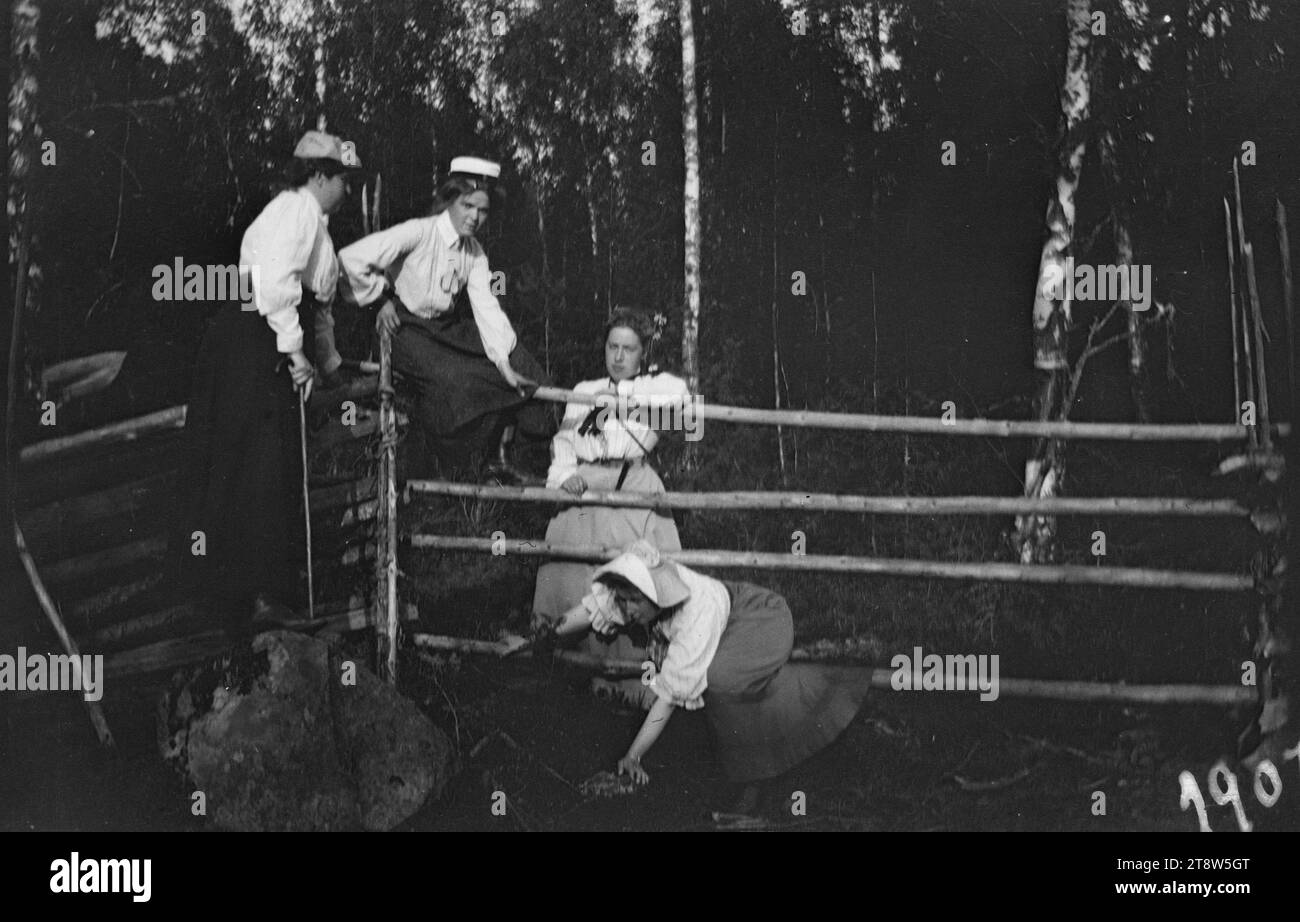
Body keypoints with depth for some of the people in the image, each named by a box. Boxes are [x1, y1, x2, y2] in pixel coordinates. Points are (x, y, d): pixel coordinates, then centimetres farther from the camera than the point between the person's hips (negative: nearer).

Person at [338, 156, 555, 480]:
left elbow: (486, 306, -8)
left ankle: (500, 456, 5)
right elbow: (351, 259, -27)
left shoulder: (475, 253, 1)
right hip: (407, 329, -7)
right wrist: (381, 300, -15)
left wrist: (506, 364, -19)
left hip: (449, 327, 7)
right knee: (453, 379, -29)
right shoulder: (420, 232, -21)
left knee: (519, 365, -5)